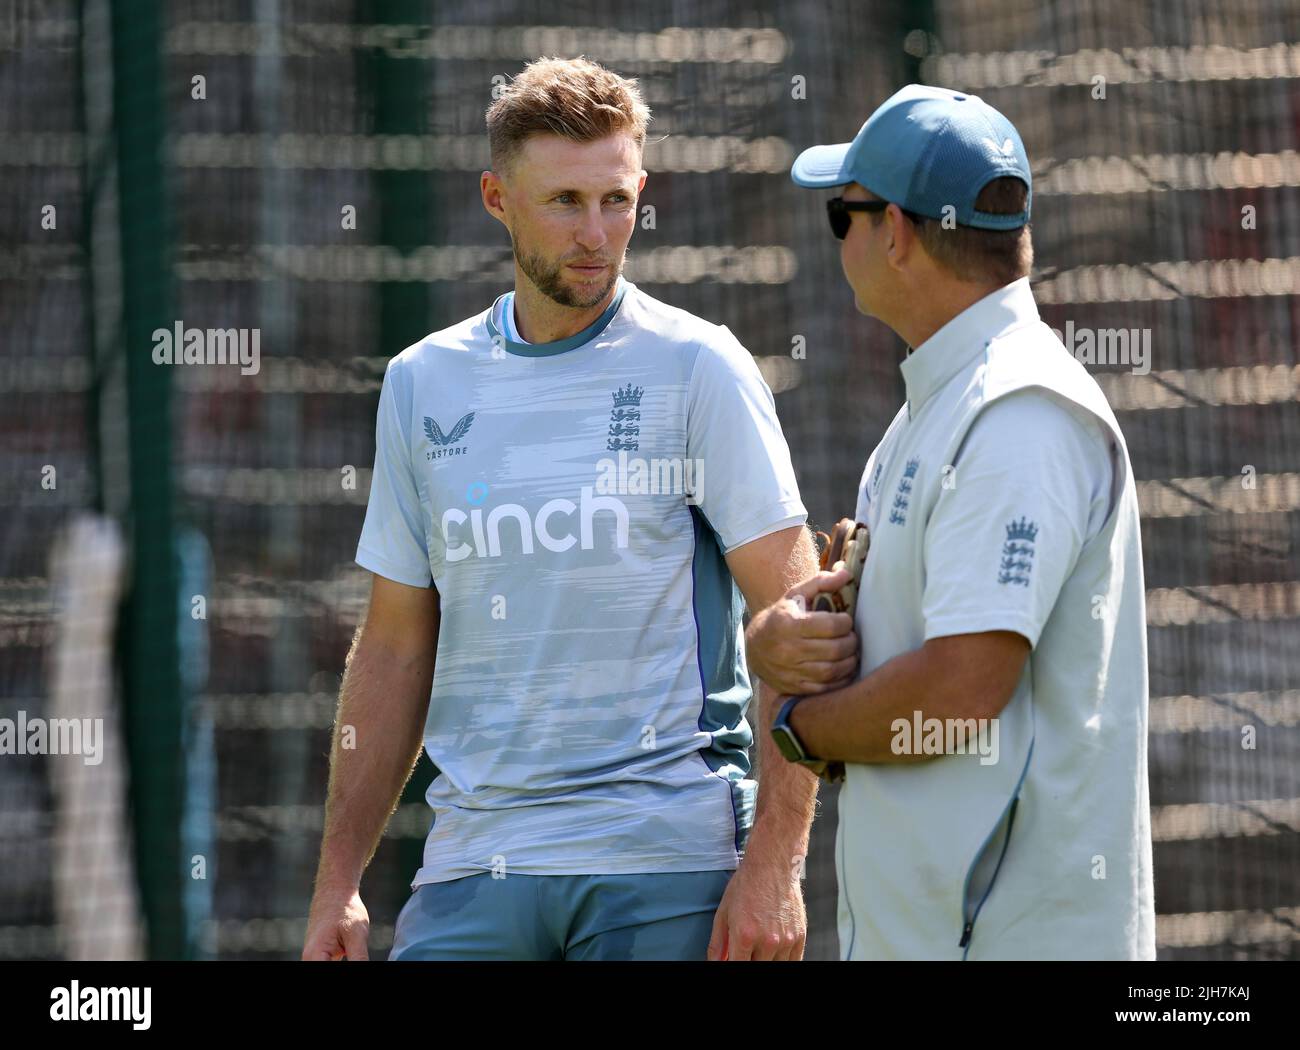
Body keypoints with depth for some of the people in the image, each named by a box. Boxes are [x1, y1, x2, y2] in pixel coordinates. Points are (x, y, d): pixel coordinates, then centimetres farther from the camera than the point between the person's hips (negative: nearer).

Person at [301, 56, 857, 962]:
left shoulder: (697, 369, -1)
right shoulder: (424, 384, 12)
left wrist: (772, 868, -14)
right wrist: (338, 884, 10)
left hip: (668, 861, -3)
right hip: (475, 861, 3)